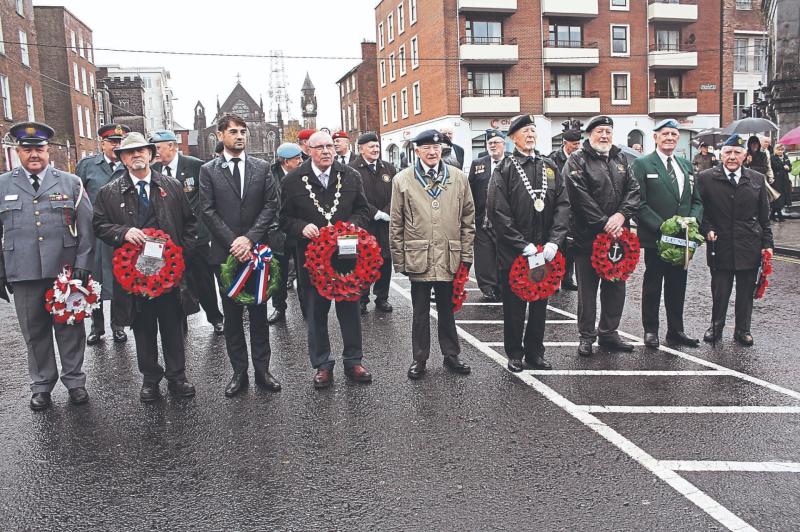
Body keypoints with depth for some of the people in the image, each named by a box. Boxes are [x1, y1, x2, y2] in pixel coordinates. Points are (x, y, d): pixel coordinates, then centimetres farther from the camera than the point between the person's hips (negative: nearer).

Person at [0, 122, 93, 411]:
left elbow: (86, 228, 2)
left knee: (70, 328, 8)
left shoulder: (71, 183, 5)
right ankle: (41, 385, 24)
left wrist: (83, 265, -7)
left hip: (65, 271, -1)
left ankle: (74, 381, 23)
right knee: (34, 332, 10)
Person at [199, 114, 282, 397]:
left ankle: (262, 370, 17)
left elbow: (271, 205, -2)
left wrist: (249, 239, -13)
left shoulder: (262, 167, 6)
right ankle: (239, 372, 17)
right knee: (232, 315, 7)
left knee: (259, 312, 8)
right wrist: (233, 243, -14)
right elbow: (209, 211, -4)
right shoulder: (208, 171, 3)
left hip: (256, 250, 1)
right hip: (225, 253, 0)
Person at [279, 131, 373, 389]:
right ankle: (322, 365, 22)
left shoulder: (351, 176, 4)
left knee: (350, 309, 10)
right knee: (316, 313, 8)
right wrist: (302, 227, -18)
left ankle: (353, 361, 24)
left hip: (347, 254, 1)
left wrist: (353, 223, -11)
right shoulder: (292, 181, -2)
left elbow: (363, 210, 9)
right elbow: (285, 218, 1)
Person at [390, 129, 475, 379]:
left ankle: (451, 355, 29)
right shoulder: (402, 180, 0)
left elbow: (468, 218, 8)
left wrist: (466, 254, 4)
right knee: (420, 311, 10)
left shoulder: (458, 178, 5)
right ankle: (419, 359, 23)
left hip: (449, 258, 1)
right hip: (418, 258, -1)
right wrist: (399, 259, 0)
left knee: (447, 309, 14)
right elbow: (396, 224, 2)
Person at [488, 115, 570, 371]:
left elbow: (562, 206, 4)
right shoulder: (504, 170, -5)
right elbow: (498, 213, -11)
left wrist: (554, 242, -8)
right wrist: (523, 245, -15)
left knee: (540, 303, 12)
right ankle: (515, 354, 21)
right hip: (513, 253, -4)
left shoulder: (550, 167, 9)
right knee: (514, 305, 6)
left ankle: (535, 352, 26)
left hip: (545, 251, 4)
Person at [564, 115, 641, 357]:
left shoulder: (620, 158, 15)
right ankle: (586, 336, 13)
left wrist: (622, 214, -11)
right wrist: (604, 223, -17)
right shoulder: (577, 160, -4)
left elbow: (634, 189, 6)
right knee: (587, 288, 2)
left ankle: (609, 333, 25)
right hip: (588, 235, -6)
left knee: (616, 286, 12)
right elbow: (580, 196, -14)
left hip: (617, 235, 6)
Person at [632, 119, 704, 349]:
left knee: (678, 285, 12)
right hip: (655, 238, -5)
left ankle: (675, 330, 23)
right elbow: (639, 203, -11)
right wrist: (662, 226, -19)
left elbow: (696, 200, 15)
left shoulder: (686, 165, 14)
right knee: (652, 285, 6)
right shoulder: (642, 164, -4)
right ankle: (650, 330, 17)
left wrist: (692, 221, -5)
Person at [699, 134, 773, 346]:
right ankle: (716, 326, 23)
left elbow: (764, 216, 8)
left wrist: (767, 243, 5)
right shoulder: (706, 178, -1)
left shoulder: (757, 179, 6)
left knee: (746, 292, 9)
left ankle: (742, 329, 24)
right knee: (719, 291, 5)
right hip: (720, 246, -2)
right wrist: (707, 229, -11)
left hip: (750, 248, 2)